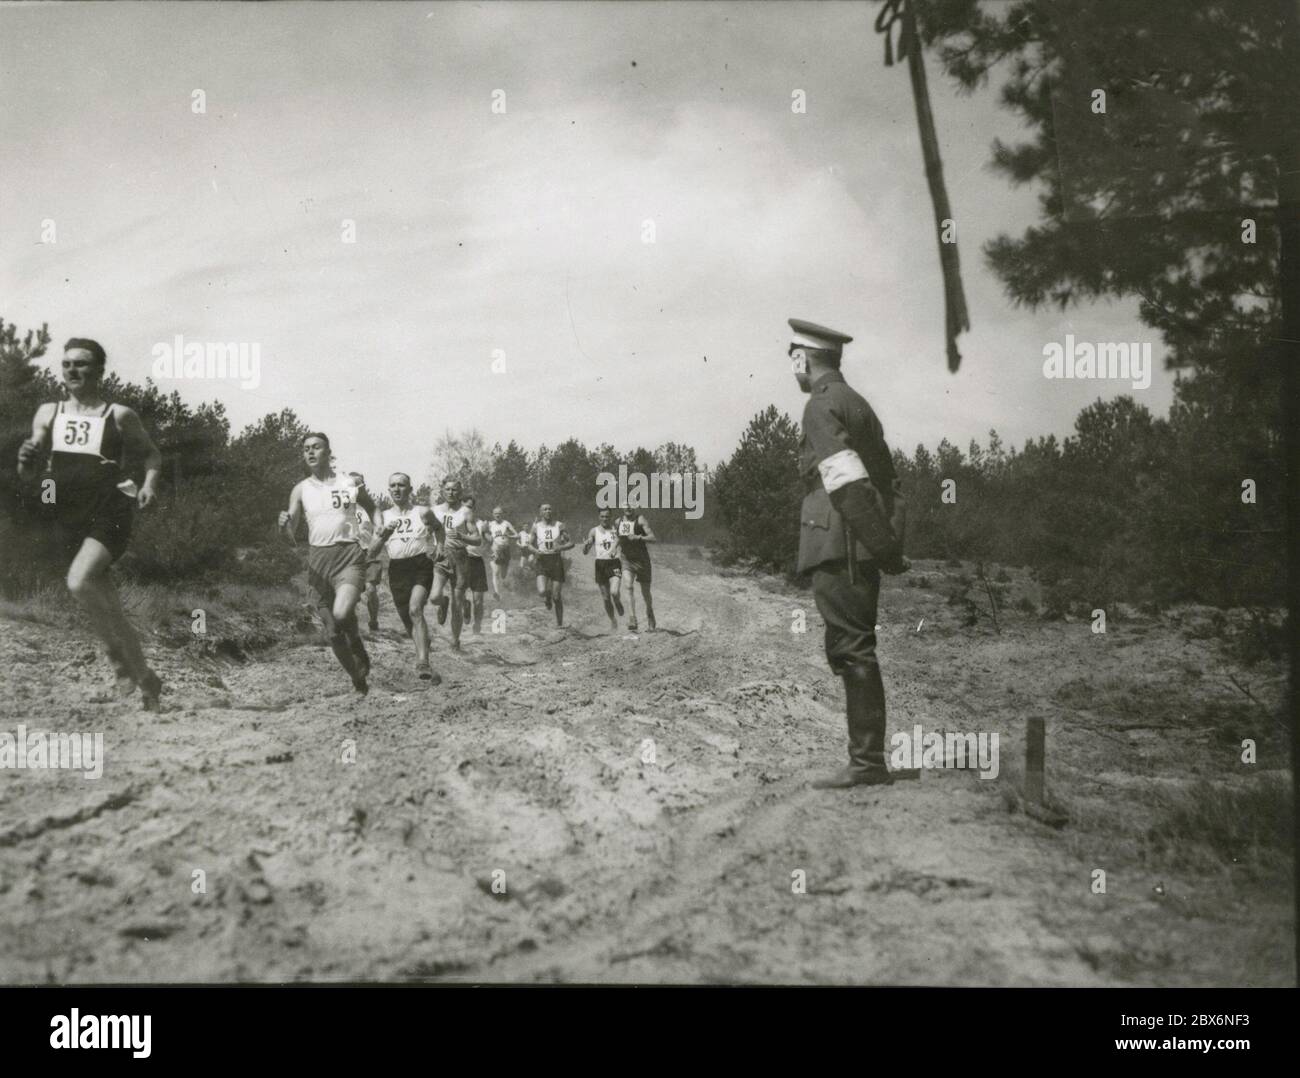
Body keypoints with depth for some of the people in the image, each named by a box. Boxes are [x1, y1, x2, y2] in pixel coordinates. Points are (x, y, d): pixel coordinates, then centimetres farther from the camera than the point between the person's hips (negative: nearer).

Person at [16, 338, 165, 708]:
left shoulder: (119, 416, 0)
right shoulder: (47, 414, 10)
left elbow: (152, 453, 12)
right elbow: (29, 476, 11)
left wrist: (150, 484, -7)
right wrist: (26, 459, -12)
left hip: (110, 511, -5)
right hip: (68, 517, 5)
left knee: (79, 581, -28)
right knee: (105, 605, 12)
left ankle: (116, 651, -9)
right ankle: (145, 678, 28)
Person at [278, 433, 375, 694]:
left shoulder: (350, 483, 3)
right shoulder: (301, 490, 6)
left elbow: (373, 510, 18)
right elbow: (292, 533, 2)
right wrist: (285, 524, -20)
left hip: (349, 556, -3)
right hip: (318, 558, 3)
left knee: (341, 613, -27)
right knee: (332, 631, 5)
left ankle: (359, 650, 3)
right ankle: (358, 680, 22)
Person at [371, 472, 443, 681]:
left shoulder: (422, 512, 3)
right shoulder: (383, 516, 8)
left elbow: (439, 528, 24)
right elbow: (372, 551, 4)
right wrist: (383, 534, -12)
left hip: (421, 565, -4)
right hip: (397, 569, 4)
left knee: (415, 610, -26)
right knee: (408, 621, 9)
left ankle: (422, 663, -32)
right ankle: (422, 657, 35)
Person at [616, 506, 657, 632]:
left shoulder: (641, 520, -11)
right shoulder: (619, 521, 5)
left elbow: (655, 538, -20)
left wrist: (637, 537, -29)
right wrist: (618, 549, 12)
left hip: (641, 560, -3)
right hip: (626, 561, 3)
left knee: (645, 592, 9)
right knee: (629, 586, -21)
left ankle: (650, 617, 37)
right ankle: (632, 620, -29)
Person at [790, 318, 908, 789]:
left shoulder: (821, 406, -9)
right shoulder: (857, 403, 21)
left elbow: (849, 484, -19)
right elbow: (889, 480, 18)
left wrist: (884, 549, -19)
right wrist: (890, 543, 15)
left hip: (839, 545, -9)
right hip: (865, 549, 9)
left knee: (851, 651, -7)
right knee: (854, 651, 12)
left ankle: (868, 764, -5)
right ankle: (867, 760, 16)